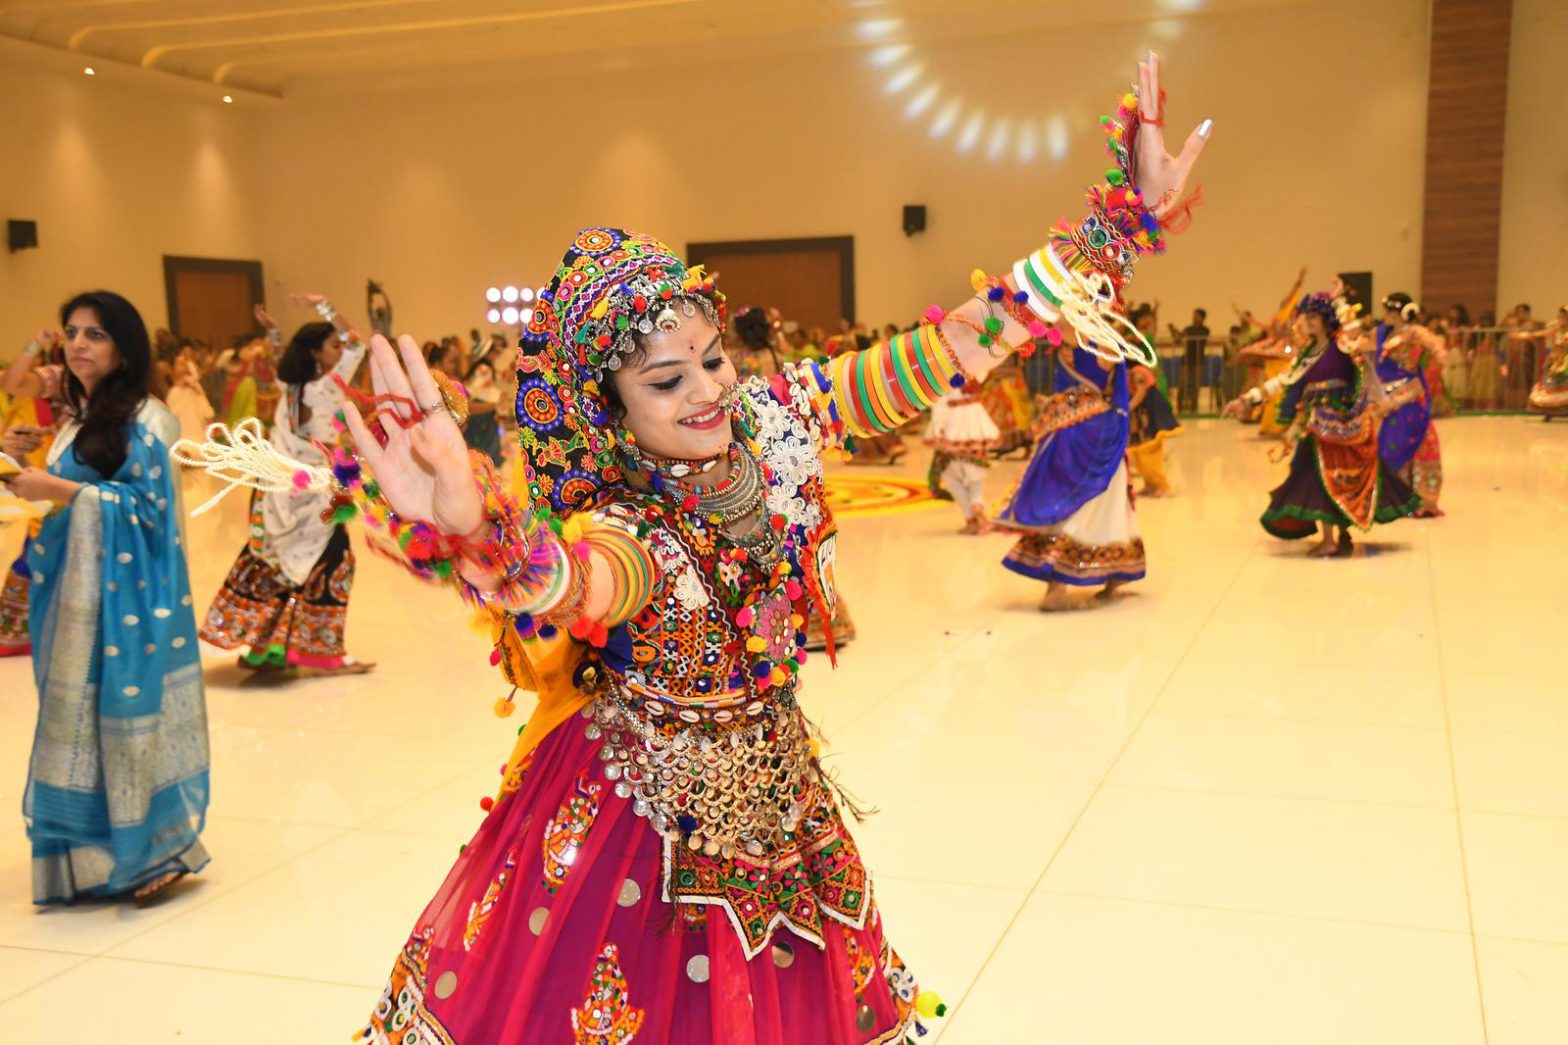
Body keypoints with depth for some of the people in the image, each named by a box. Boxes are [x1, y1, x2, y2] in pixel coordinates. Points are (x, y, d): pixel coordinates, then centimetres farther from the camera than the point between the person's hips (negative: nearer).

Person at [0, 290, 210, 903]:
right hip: (77, 586, 8)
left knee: (123, 705, -6)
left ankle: (157, 849, 3)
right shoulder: (79, 419, 16)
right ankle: (96, 853, 15)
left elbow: (149, 504, -15)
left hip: (125, 587, -8)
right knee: (77, 712, 7)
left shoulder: (144, 419, -8)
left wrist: (61, 490, -17)